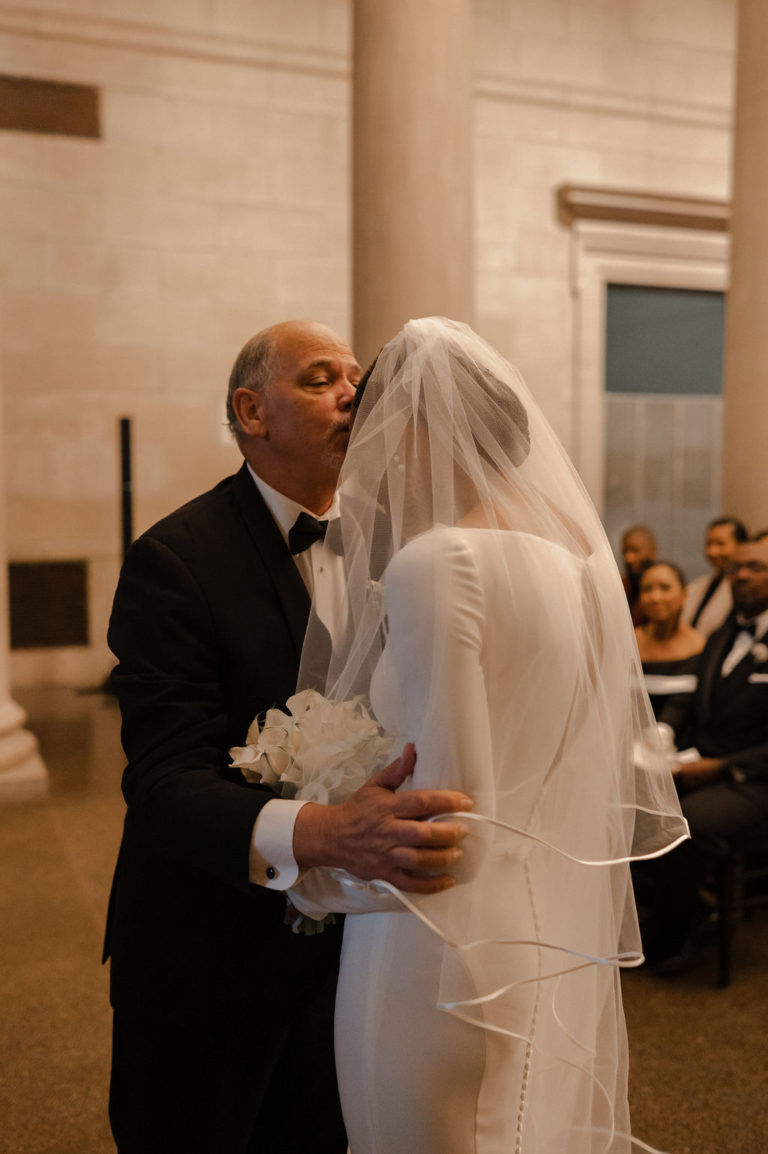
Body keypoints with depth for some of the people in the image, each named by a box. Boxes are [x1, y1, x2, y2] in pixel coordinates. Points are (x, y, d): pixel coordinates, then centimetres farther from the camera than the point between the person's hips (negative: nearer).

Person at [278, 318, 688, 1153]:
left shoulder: (435, 563, -20)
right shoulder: (581, 563, 3)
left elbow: (450, 830, -23)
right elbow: (644, 811, 9)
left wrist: (307, 871, -8)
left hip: (456, 980, -7)